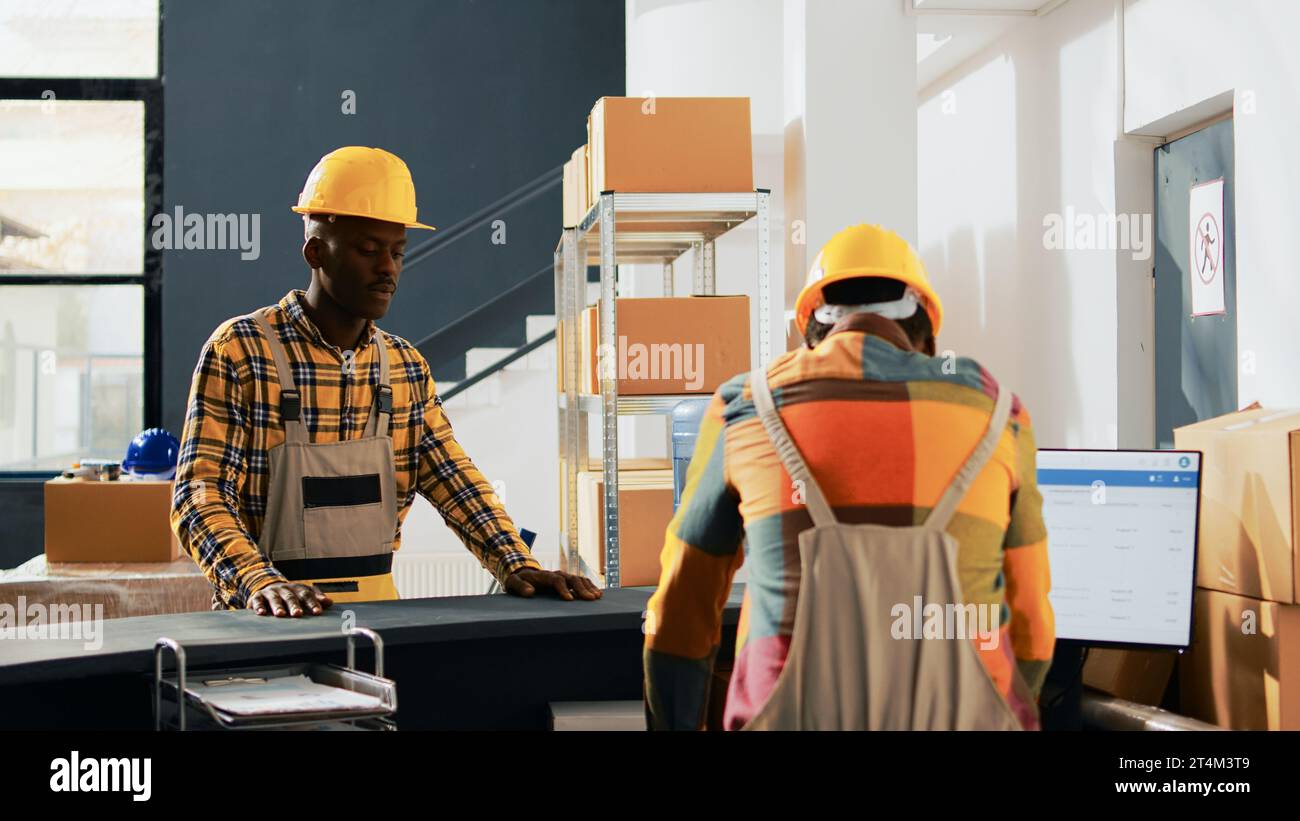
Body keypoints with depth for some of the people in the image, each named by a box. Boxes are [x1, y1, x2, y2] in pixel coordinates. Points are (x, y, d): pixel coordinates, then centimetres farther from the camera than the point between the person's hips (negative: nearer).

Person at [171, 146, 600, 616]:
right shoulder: (238, 352, -5)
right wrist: (261, 583, -26)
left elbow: (453, 481, 10)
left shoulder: (406, 366, 12)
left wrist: (518, 566, -5)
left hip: (378, 607, 4)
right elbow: (200, 496, -11)